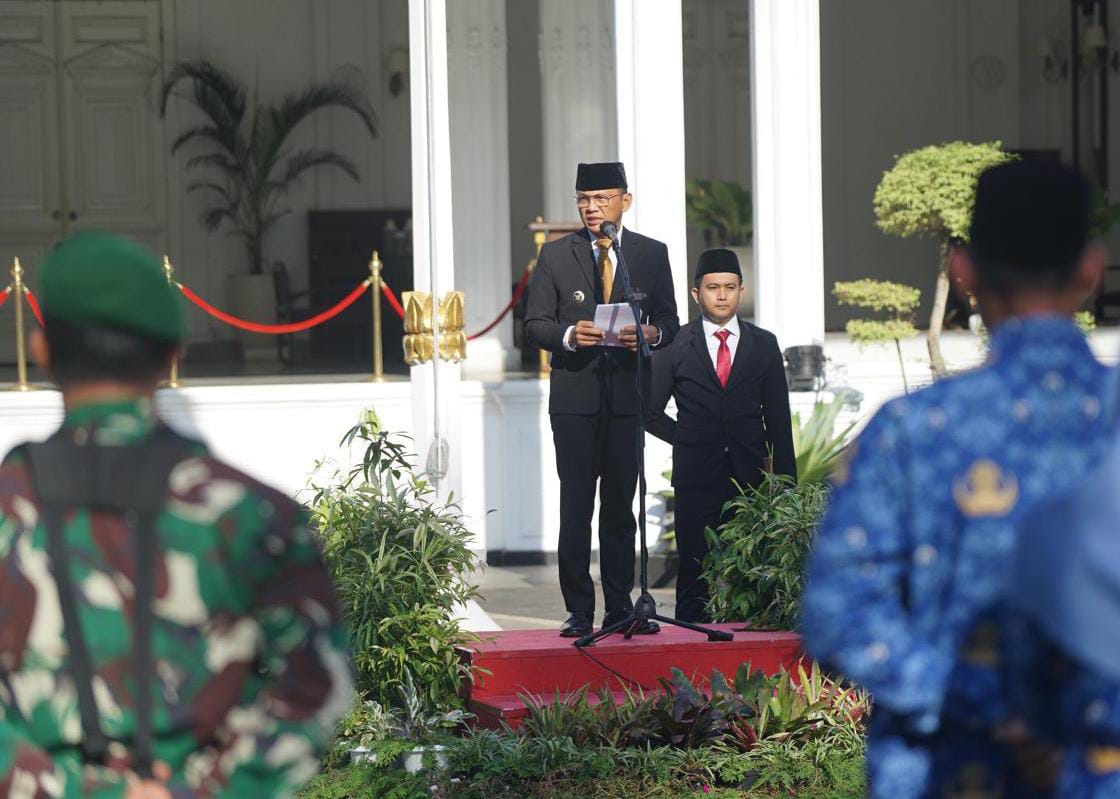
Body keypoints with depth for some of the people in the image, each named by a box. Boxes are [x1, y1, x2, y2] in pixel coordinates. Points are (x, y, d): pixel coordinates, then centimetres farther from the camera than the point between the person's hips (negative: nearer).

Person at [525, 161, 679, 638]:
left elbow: (669, 321, 9)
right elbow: (535, 325, 2)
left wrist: (651, 334, -14)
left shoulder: (652, 254, 8)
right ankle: (579, 611, 0)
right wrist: (568, 336, -19)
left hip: (628, 396, 1)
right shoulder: (556, 255, 5)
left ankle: (620, 607, 10)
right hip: (575, 396, -1)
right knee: (576, 507, -3)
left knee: (621, 506, 5)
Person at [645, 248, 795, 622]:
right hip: (696, 480, -1)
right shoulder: (675, 345, 5)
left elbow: (778, 420, 8)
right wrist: (686, 439, 1)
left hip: (750, 478, 1)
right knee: (695, 581, 0)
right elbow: (650, 411, 10)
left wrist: (786, 486, 3)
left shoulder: (764, 345, 9)